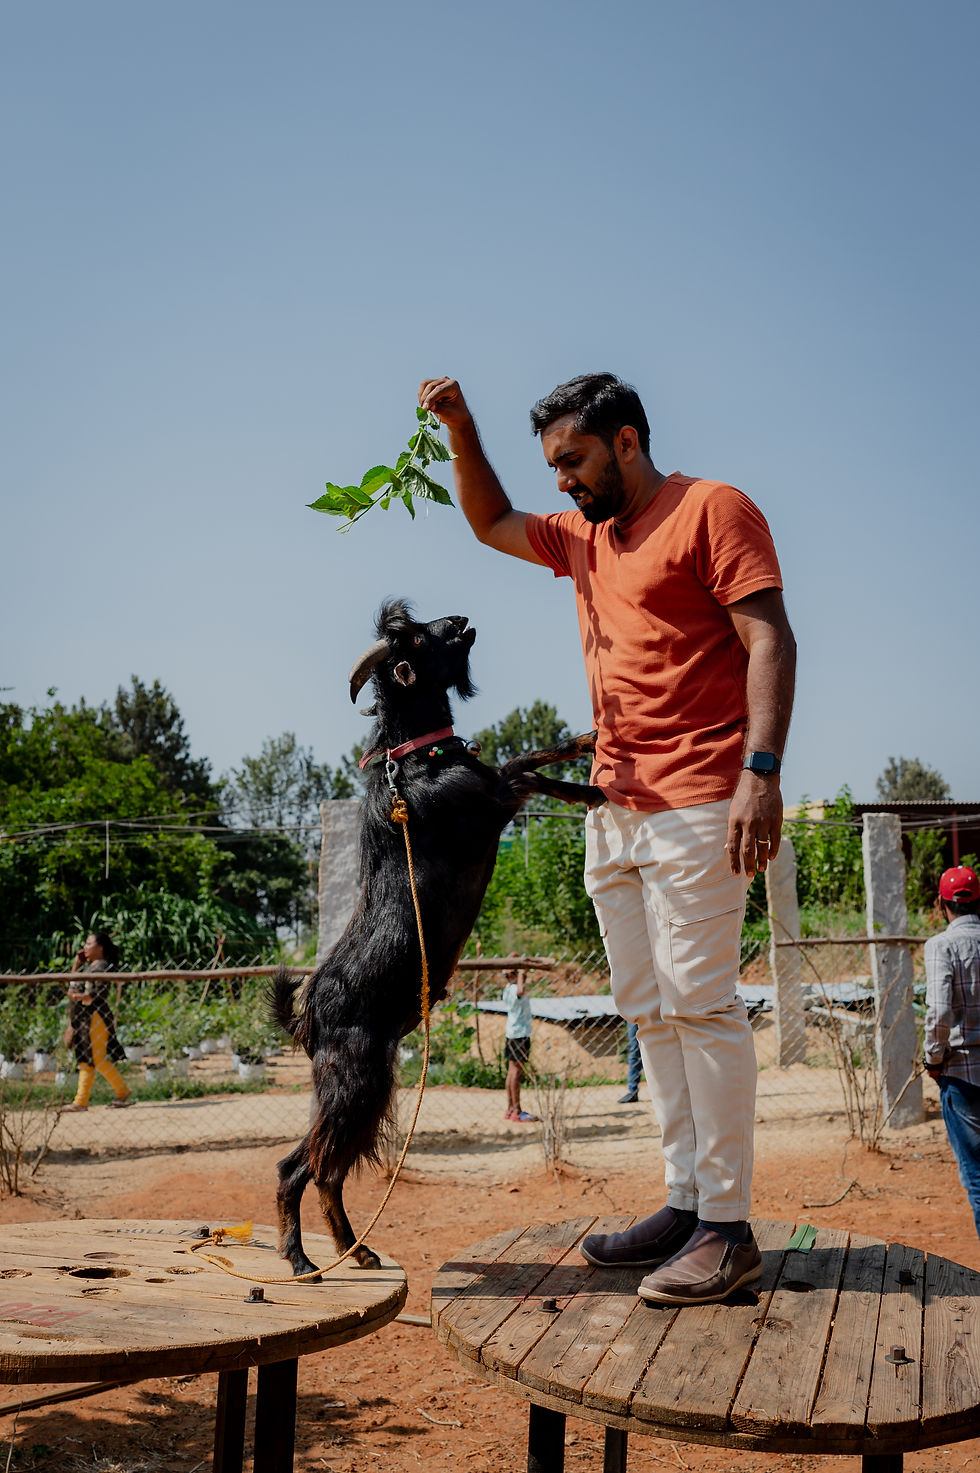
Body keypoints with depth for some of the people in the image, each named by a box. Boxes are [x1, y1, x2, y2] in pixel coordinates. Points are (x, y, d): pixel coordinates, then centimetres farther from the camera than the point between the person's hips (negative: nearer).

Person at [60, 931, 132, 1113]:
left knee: (98, 1058, -10)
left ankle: (124, 1093, 1)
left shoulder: (103, 966, -8)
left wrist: (82, 996, -28)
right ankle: (81, 1101, 6)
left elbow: (101, 991, -19)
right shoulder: (87, 966, 20)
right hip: (82, 1018, 9)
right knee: (85, 1060, 7)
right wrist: (77, 964, 18)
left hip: (96, 1016, -9)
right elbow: (71, 985, 22)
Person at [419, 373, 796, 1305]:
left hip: (696, 803, -8)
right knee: (648, 1009, 7)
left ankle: (728, 1227, -6)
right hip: (614, 808, 8)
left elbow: (770, 643, -10)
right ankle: (684, 1203, 12)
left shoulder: (712, 509, -2)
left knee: (699, 1001, -10)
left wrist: (762, 773, -22)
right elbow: (491, 522, 35)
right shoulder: (585, 537, 21)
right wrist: (460, 431, 18)